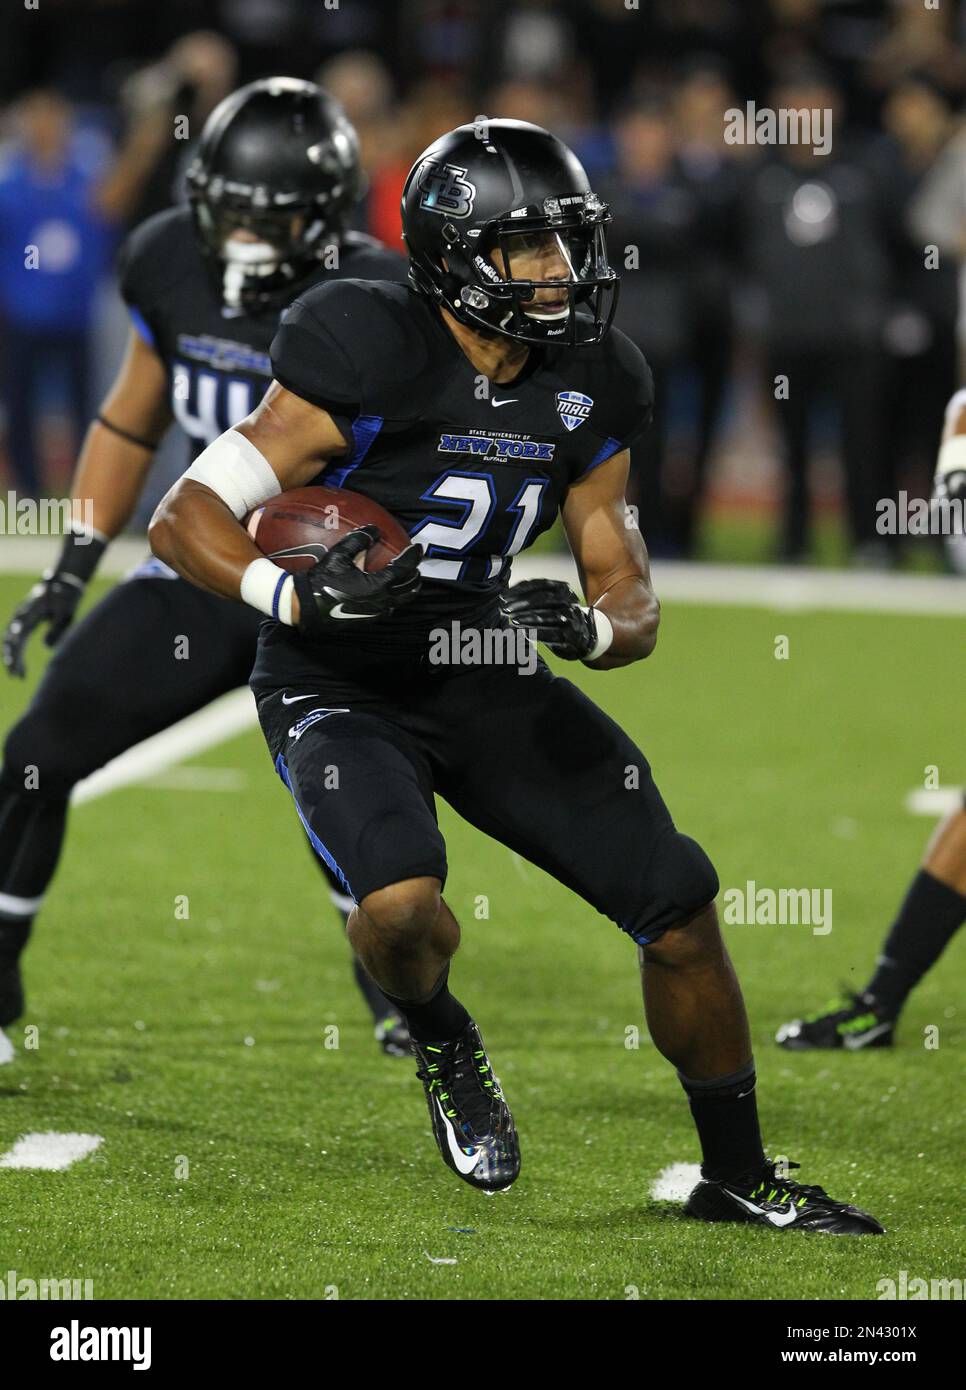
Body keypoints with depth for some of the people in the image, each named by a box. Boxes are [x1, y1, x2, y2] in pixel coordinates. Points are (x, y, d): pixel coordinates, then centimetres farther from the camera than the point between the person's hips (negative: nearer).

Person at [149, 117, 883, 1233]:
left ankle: (736, 1177, 17)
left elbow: (633, 604, 3)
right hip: (339, 690, -6)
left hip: (480, 674, 6)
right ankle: (439, 1041, 6)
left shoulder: (587, 393, -3)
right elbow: (184, 519, -21)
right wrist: (300, 595, -39)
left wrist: (591, 626, -21)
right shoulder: (371, 365, -22)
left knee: (680, 901, -2)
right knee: (406, 914, -32)